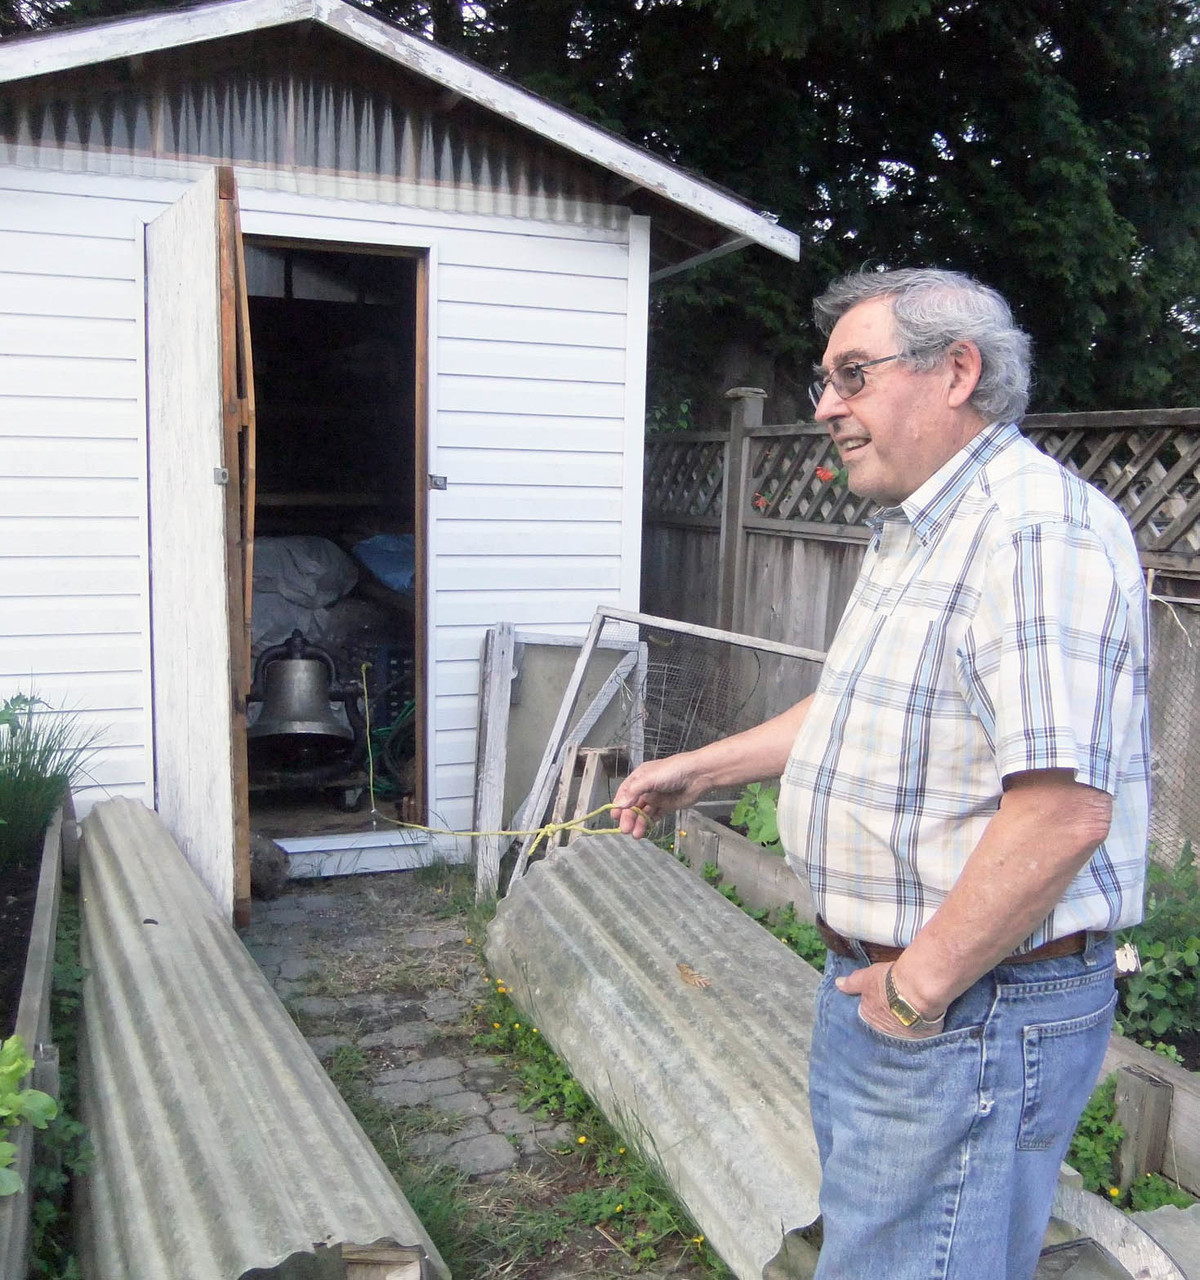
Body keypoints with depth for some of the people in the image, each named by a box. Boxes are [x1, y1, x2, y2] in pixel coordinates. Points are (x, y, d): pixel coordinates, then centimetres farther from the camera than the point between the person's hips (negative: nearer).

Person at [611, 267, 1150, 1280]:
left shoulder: (1036, 530, -23)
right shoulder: (915, 532, 13)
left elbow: (1063, 809, -30)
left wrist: (919, 986, -22)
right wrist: (697, 771, 21)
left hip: (978, 1011, -10)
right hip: (877, 981, 10)